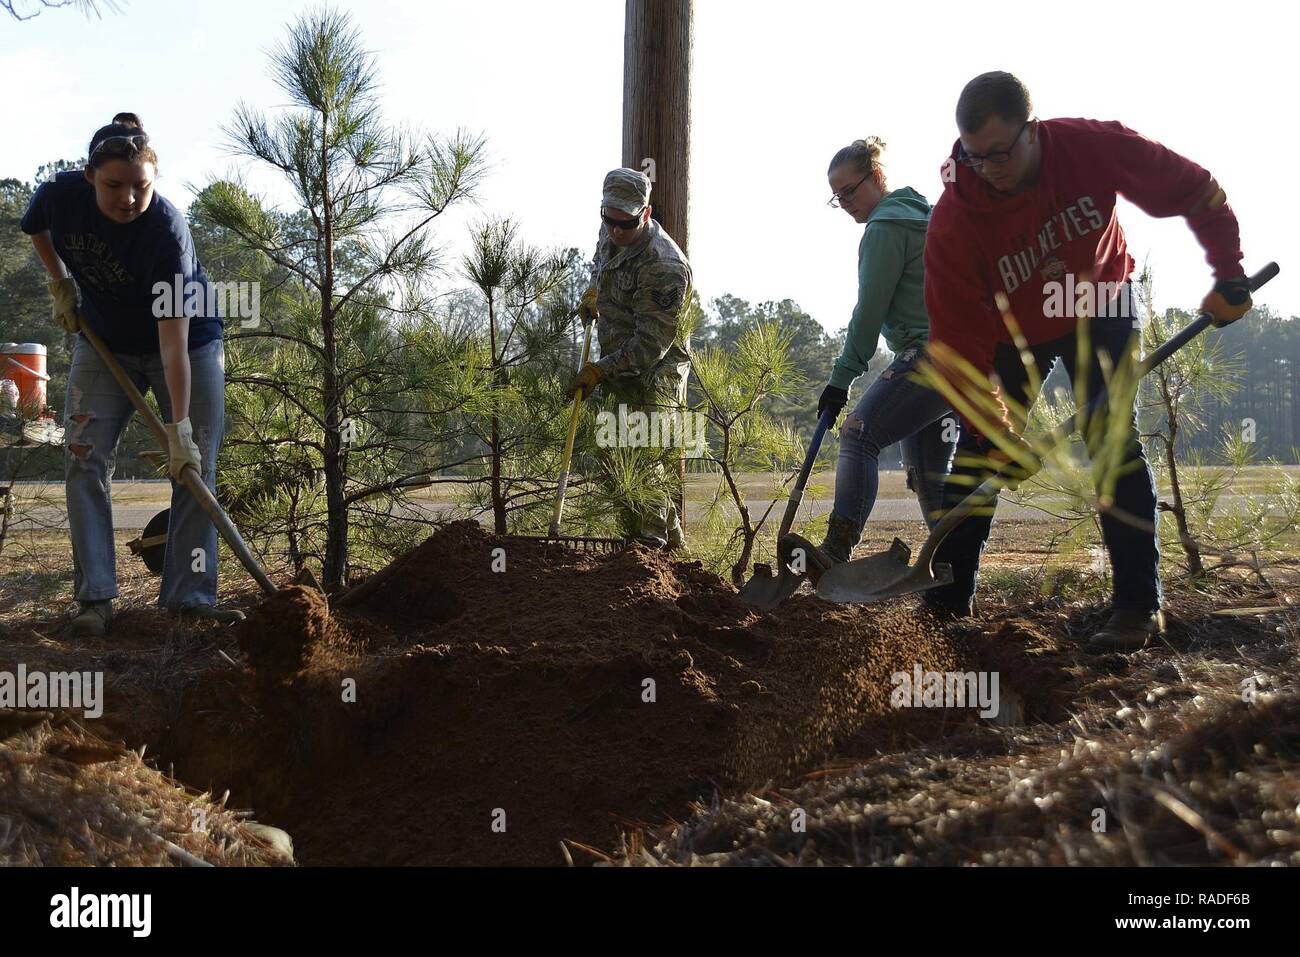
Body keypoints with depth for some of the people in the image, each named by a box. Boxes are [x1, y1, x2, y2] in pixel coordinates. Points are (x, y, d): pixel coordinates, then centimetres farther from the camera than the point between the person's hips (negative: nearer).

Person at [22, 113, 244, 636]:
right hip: (103, 342, 3)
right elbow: (36, 228, 6)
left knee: (196, 468, -7)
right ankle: (95, 596, -8)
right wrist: (61, 283, -3)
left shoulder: (166, 229, -35)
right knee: (85, 459, -8)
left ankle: (190, 596, -3)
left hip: (188, 342, -3)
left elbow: (173, 339, -38)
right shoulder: (61, 194, -23)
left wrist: (179, 426, -40)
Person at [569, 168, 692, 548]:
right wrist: (594, 289, 12)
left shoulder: (663, 267, -26)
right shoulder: (611, 234, 2)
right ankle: (671, 538, 24)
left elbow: (651, 345, -25)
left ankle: (650, 542, -16)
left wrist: (601, 370, -25)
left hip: (655, 373, -9)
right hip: (623, 370, 9)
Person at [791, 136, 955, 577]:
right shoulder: (919, 212, 23)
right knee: (928, 470, 14)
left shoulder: (885, 226, -8)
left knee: (859, 434, -19)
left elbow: (870, 309, -11)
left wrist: (842, 376, -10)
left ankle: (836, 552, -30)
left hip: (927, 355, -11)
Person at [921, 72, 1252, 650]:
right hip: (1012, 331, 1)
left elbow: (1194, 191, -15)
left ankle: (1138, 606, -14)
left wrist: (1228, 275, -15)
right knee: (976, 450, -3)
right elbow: (958, 340, -27)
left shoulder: (1095, 148, -31)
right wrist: (997, 433, -29)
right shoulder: (954, 220, -31)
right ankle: (945, 602, 8)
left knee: (1113, 438, -17)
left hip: (1098, 313, -1)